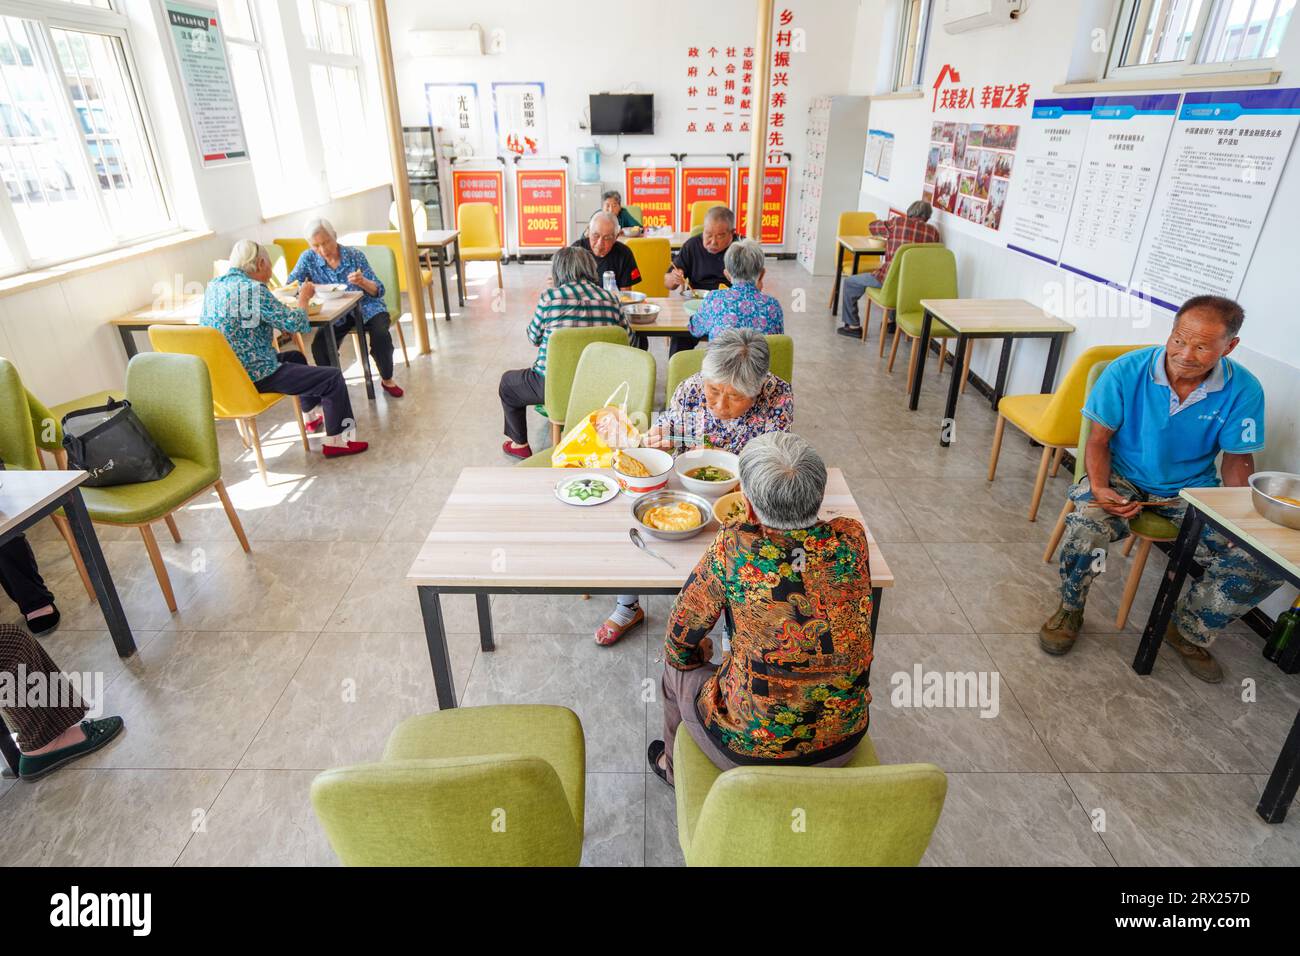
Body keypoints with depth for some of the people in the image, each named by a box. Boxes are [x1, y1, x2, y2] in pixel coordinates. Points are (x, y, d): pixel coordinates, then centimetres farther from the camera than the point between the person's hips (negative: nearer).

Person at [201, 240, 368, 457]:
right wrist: (304, 298, 2)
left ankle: (312, 417, 43)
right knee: (333, 378, -6)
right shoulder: (253, 289, -19)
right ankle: (334, 442, -2)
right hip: (254, 377, -10)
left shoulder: (213, 285, 8)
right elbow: (295, 324, -17)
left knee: (295, 357, 32)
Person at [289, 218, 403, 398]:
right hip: (335, 315, 2)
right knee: (319, 346, -24)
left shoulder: (355, 255, -10)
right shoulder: (308, 259, -6)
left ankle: (387, 379, -4)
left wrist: (362, 282, -33)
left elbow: (379, 290, -10)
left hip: (366, 307, -1)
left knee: (381, 335, -30)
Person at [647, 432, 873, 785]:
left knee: (678, 670, 24)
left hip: (751, 752, -4)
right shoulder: (852, 537, -15)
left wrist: (696, 653, 13)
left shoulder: (732, 548, -24)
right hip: (844, 746, 4)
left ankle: (674, 767, 53)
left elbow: (679, 643, -9)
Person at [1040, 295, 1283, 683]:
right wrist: (1099, 487, -26)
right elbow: (1099, 439, -8)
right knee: (1085, 528, -35)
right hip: (1123, 479, -2)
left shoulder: (1243, 390, -9)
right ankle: (1070, 611, -2)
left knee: (1265, 566, -15)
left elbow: (1237, 458, 2)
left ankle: (1188, 631, 14)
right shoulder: (1127, 370, -15)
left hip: (1194, 489, 3)